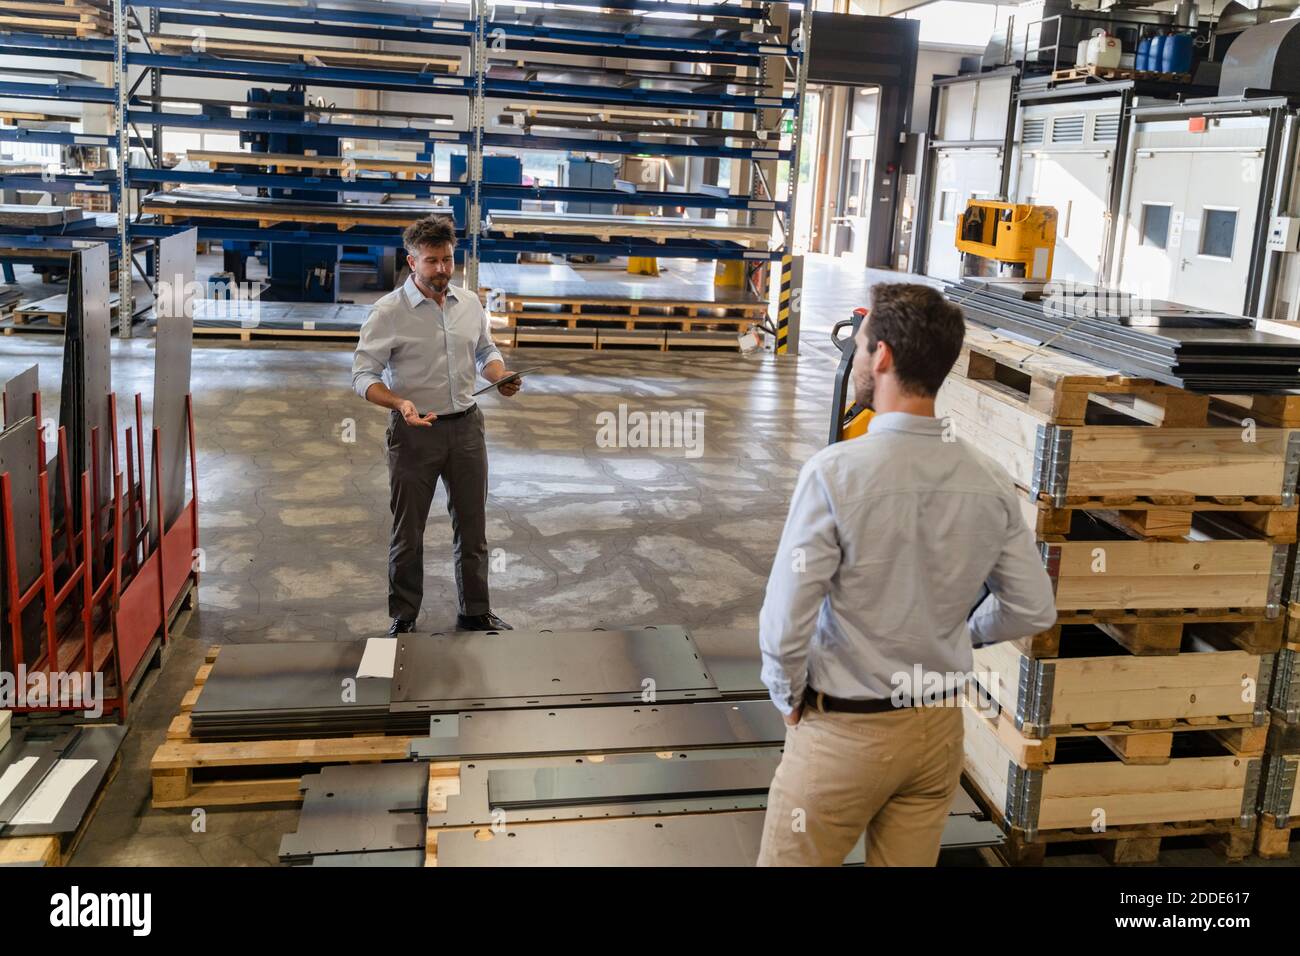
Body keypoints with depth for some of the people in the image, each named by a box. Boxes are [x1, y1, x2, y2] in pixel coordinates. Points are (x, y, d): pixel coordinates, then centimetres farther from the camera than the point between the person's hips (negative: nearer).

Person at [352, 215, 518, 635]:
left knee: (473, 525, 12)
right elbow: (364, 375, -12)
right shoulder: (389, 311, -11)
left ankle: (476, 612, 27)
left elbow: (485, 351, 18)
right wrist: (400, 403, -30)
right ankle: (403, 620, 20)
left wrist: (502, 377, -4)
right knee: (408, 533, 6)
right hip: (415, 431, -4)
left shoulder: (469, 303, 4)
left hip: (466, 426, 5)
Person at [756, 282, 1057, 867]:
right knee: (908, 862, 21)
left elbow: (784, 626, -22)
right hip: (940, 728, 5)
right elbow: (1034, 610, 3)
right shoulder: (991, 483, -7)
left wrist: (788, 697, -3)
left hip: (845, 731, -5)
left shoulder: (835, 473, -22)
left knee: (791, 859, 14)